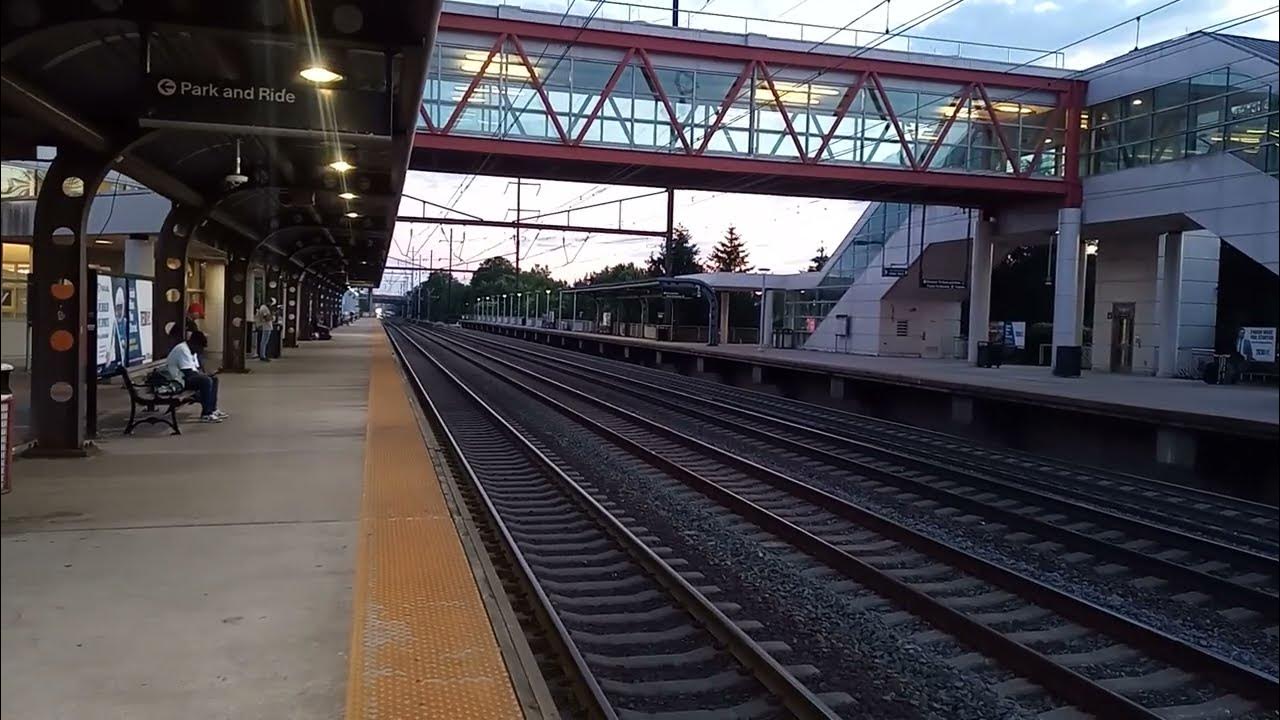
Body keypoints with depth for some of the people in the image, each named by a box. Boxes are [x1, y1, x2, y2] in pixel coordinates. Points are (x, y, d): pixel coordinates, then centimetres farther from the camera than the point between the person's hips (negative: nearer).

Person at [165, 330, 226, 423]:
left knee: (214, 380, 8)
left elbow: (196, 369, 16)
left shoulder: (192, 350, 11)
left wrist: (204, 375, -3)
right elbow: (189, 373, -26)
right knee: (206, 381, -26)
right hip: (177, 381, -11)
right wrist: (205, 376, -12)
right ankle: (206, 414, -23)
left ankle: (213, 409, 9)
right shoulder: (183, 350, -21)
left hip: (186, 377, 11)